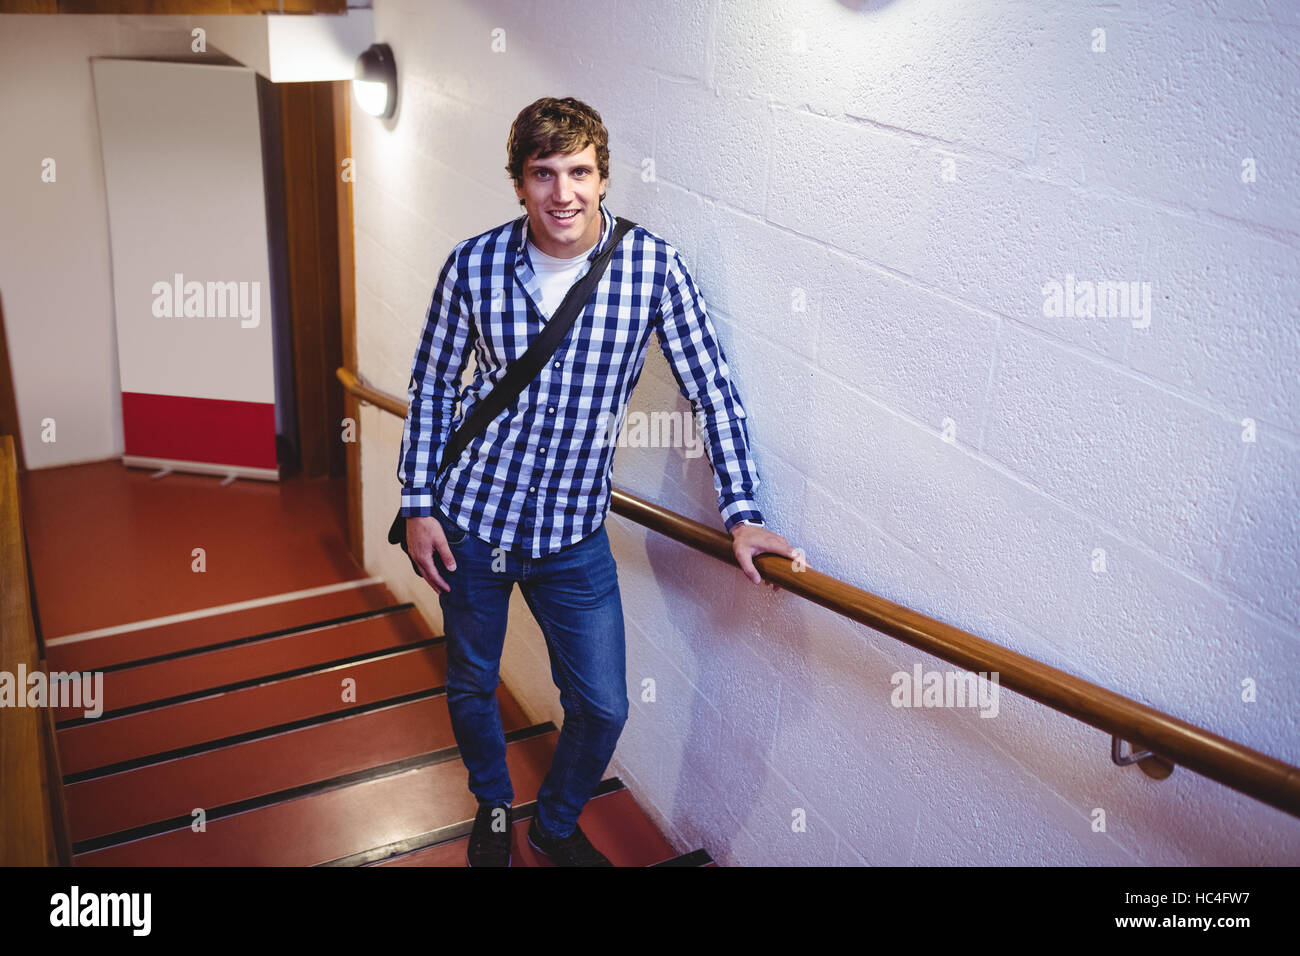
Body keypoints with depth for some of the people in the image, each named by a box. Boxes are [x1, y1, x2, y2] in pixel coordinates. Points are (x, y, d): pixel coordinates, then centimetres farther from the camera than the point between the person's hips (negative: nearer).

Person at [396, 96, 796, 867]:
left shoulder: (653, 267, -12)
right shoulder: (474, 265, -10)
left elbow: (711, 389, -6)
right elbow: (432, 383, 2)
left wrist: (741, 514, -9)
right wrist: (419, 507, -1)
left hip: (574, 532, 0)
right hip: (469, 519, 0)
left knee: (603, 707, 6)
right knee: (473, 686, 18)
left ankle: (558, 823, 39)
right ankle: (494, 808, 49)